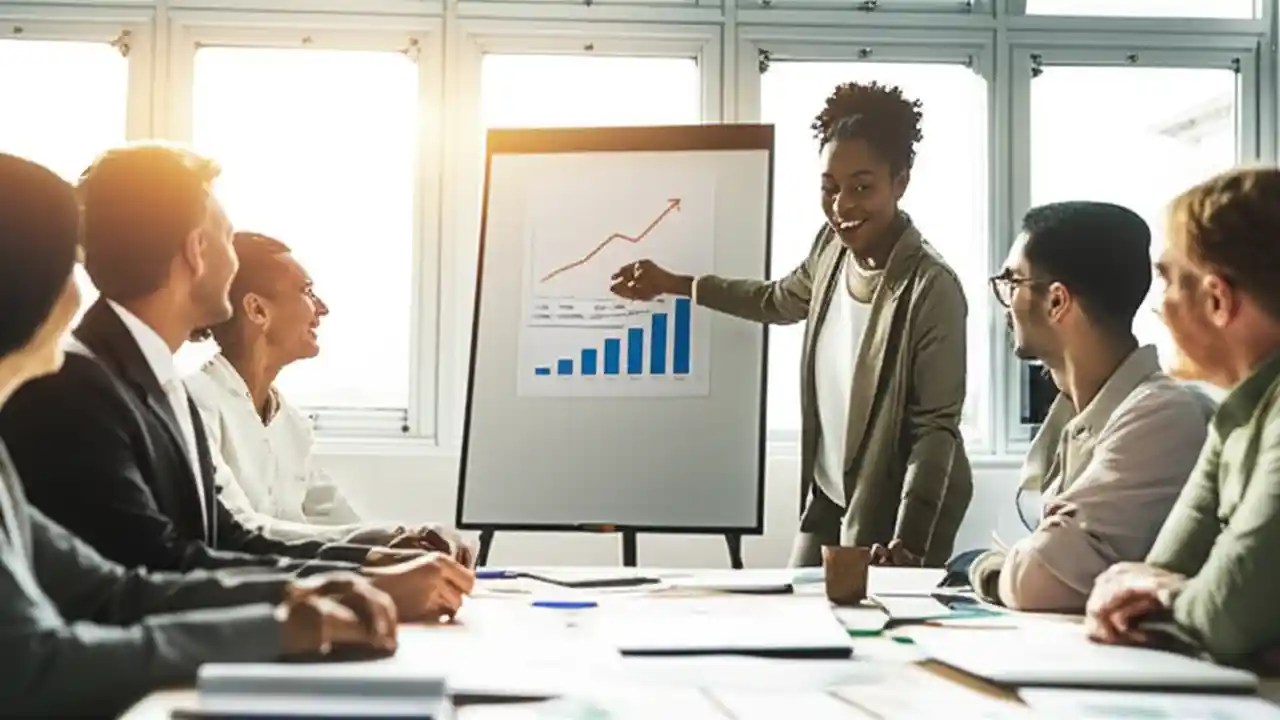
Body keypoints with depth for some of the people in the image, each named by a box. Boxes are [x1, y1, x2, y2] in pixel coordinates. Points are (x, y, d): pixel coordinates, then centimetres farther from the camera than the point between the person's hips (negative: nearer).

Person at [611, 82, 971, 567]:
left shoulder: (931, 289, -25)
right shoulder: (833, 247, -4)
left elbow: (937, 427, -22)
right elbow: (780, 301, 19)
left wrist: (908, 543, -27)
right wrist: (672, 284, 20)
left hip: (895, 510, -7)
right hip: (828, 497, 7)